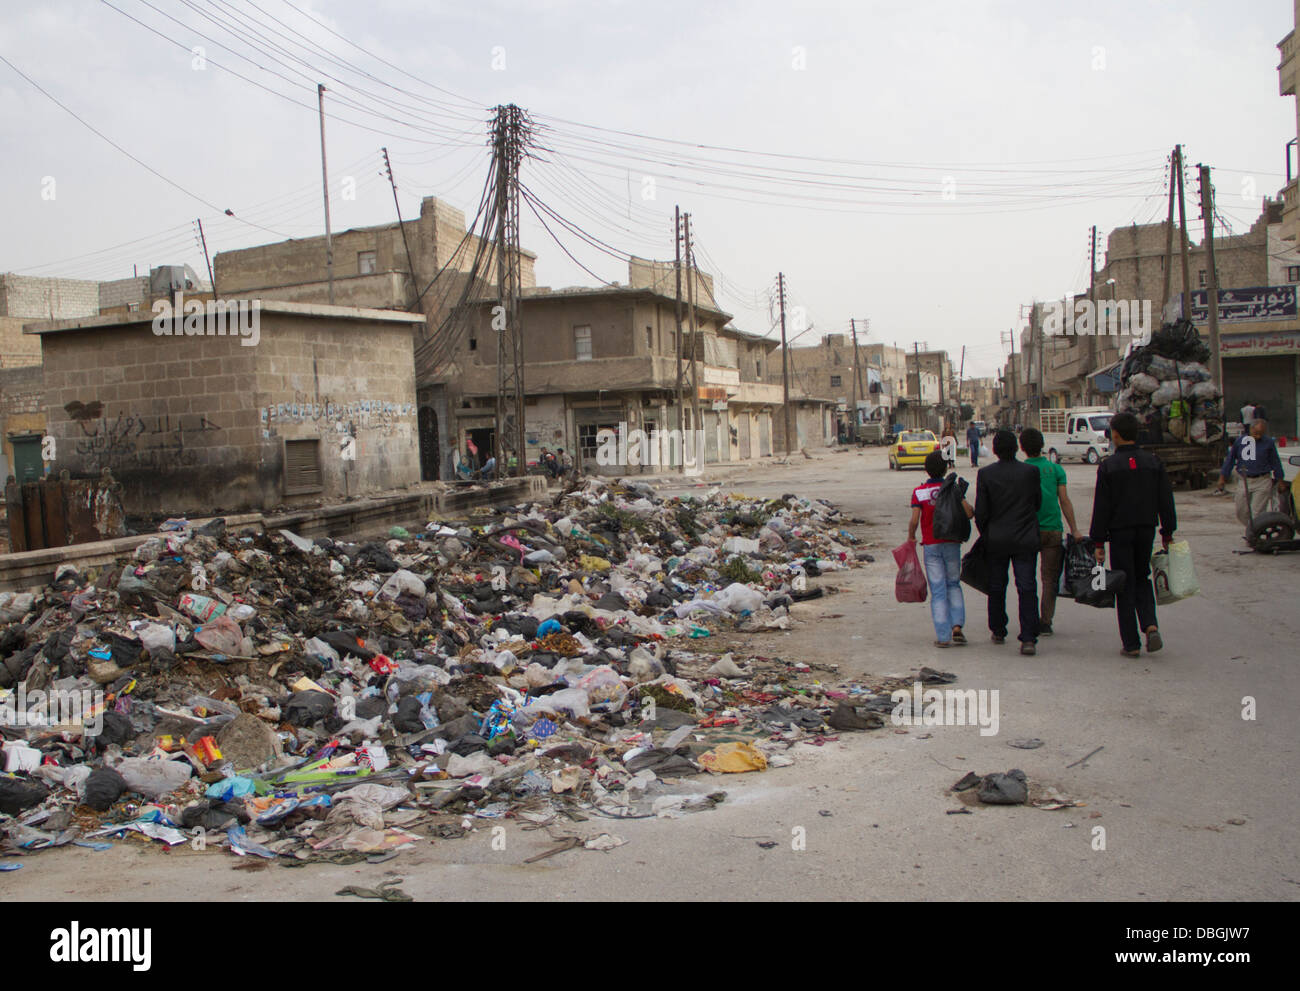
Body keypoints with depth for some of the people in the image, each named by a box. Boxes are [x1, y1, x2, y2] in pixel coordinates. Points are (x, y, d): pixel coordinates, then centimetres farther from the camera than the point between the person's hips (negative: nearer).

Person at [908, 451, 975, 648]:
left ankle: (943, 637, 1)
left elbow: (914, 520, -13)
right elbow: (969, 513, -11)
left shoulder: (919, 492, -5)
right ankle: (957, 626, 3)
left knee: (938, 591, 3)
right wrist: (962, 495, 5)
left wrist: (911, 538, 3)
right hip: (951, 544, 1)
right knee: (954, 585, 18)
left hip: (930, 546, -1)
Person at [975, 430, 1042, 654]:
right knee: (1027, 588, 0)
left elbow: (980, 512, -5)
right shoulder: (1031, 471, -6)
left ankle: (998, 632, 27)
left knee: (996, 588, 15)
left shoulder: (985, 474, -7)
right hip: (1026, 540, -1)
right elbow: (1038, 504, 4)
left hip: (996, 540, 1)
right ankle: (1028, 638, -8)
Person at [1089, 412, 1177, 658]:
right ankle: (1150, 626, -3)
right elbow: (1165, 500, 4)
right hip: (1147, 529, 3)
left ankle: (1131, 644, 4)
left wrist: (1099, 542, -4)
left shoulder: (1108, 466, -8)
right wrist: (1167, 533, 12)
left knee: (1125, 586, 4)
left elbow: (1101, 507, -9)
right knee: (1142, 580, 19)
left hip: (1120, 532, -3)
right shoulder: (1154, 462, 3)